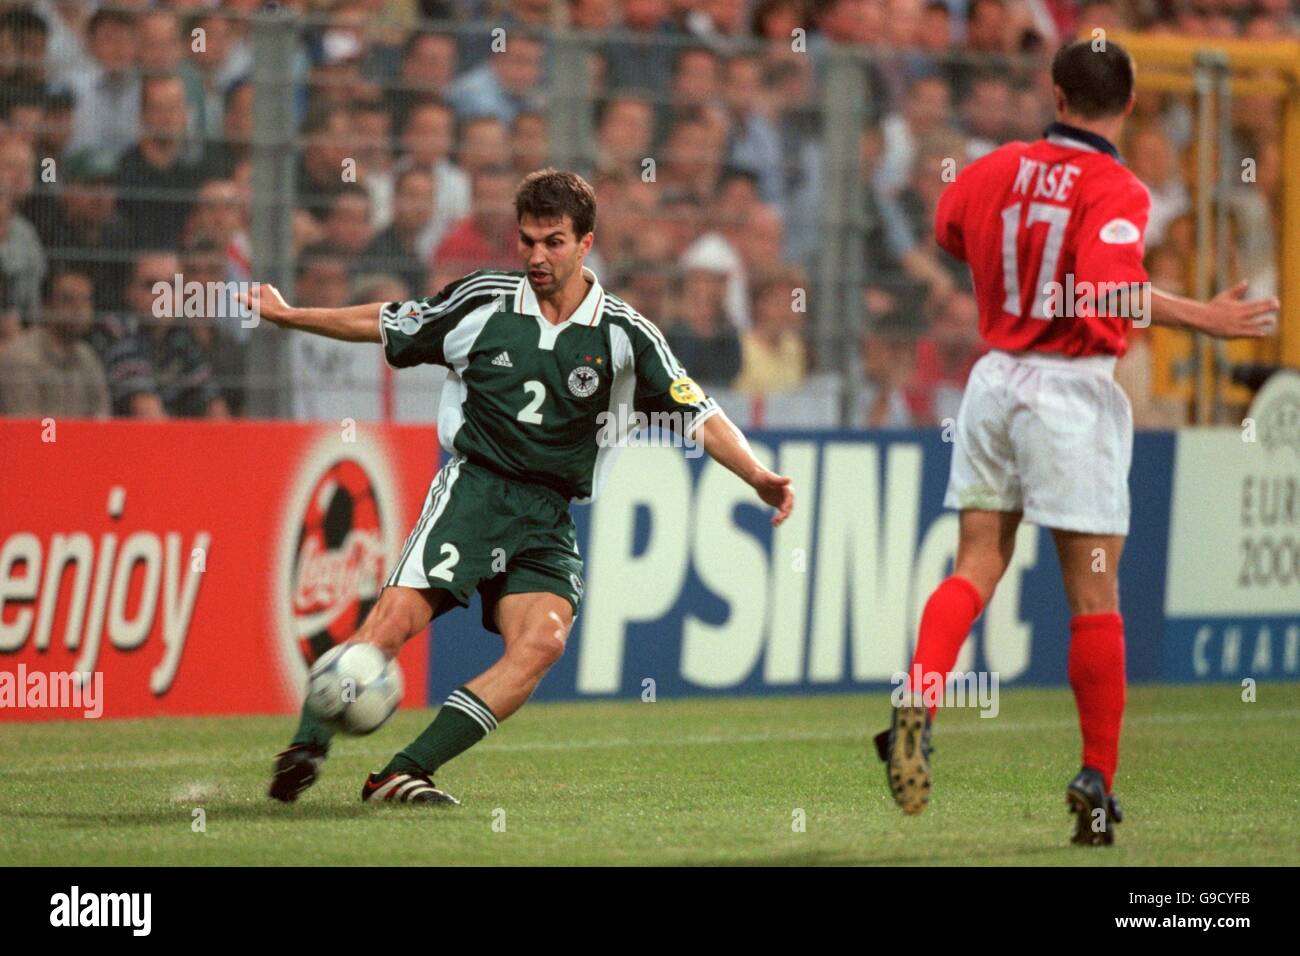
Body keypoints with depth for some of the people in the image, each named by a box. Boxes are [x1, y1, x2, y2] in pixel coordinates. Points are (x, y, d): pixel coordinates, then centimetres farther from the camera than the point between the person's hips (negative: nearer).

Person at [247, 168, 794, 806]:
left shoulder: (623, 334, 3)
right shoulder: (483, 299, 4)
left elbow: (698, 414, 3)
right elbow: (387, 326, 19)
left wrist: (759, 478, -11)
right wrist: (287, 315, 21)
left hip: (548, 517, 1)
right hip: (475, 485, -1)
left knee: (544, 639, -25)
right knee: (398, 617, -24)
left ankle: (404, 774, -26)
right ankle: (305, 749, -19)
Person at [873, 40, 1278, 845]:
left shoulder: (999, 168, 3)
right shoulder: (1117, 190, -14)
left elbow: (947, 226, 22)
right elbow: (1107, 291, -29)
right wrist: (1202, 319, -24)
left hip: (995, 379, 5)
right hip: (1073, 393, -5)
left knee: (976, 567, 9)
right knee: (1094, 595, 4)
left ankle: (917, 708, -15)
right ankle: (1097, 784, 8)